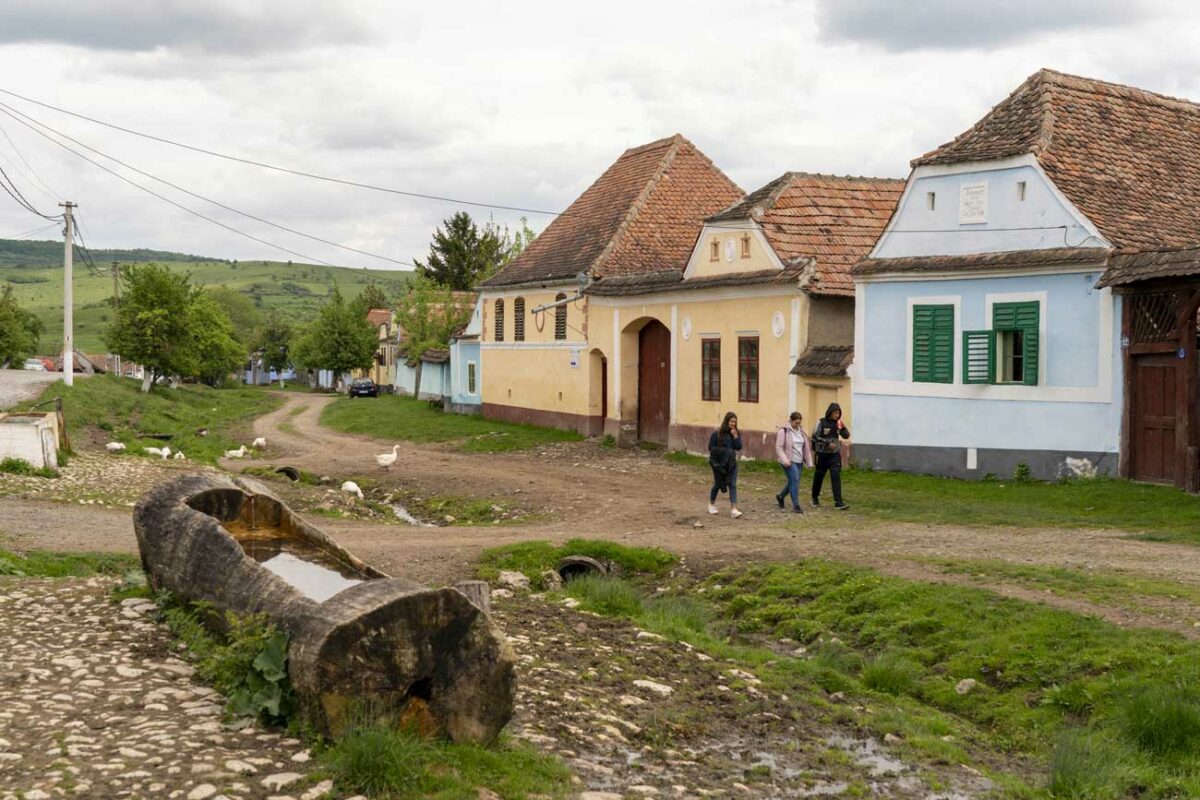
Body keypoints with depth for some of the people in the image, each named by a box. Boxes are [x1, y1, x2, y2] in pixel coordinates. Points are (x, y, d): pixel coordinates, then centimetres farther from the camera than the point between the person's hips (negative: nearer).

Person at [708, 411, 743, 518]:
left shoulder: (736, 433, 5)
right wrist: (724, 451, -15)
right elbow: (711, 447, -9)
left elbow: (739, 447, -4)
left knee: (733, 485, -8)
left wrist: (735, 436, -14)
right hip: (719, 463, -3)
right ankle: (712, 504, 36)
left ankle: (734, 510, -15)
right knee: (717, 484, 11)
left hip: (731, 464, 3)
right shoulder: (717, 433, -9)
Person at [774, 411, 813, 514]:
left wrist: (808, 461, 12)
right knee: (795, 480, -15)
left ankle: (780, 496, 35)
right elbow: (779, 447, -12)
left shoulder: (801, 431, 11)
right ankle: (796, 505, -10)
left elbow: (806, 447, 17)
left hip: (799, 462, 7)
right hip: (789, 461, -7)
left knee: (793, 482, 10)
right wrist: (785, 460, -21)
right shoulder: (784, 431, -9)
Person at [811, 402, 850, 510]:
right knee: (819, 476, 11)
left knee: (836, 477, -8)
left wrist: (843, 428, -15)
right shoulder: (822, 422, -8)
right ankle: (815, 497, 33)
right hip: (822, 454, -2)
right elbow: (815, 437, -12)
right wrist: (828, 443, -19)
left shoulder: (838, 423, 3)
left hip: (835, 454, 2)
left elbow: (846, 436, 4)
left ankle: (838, 502, -12)